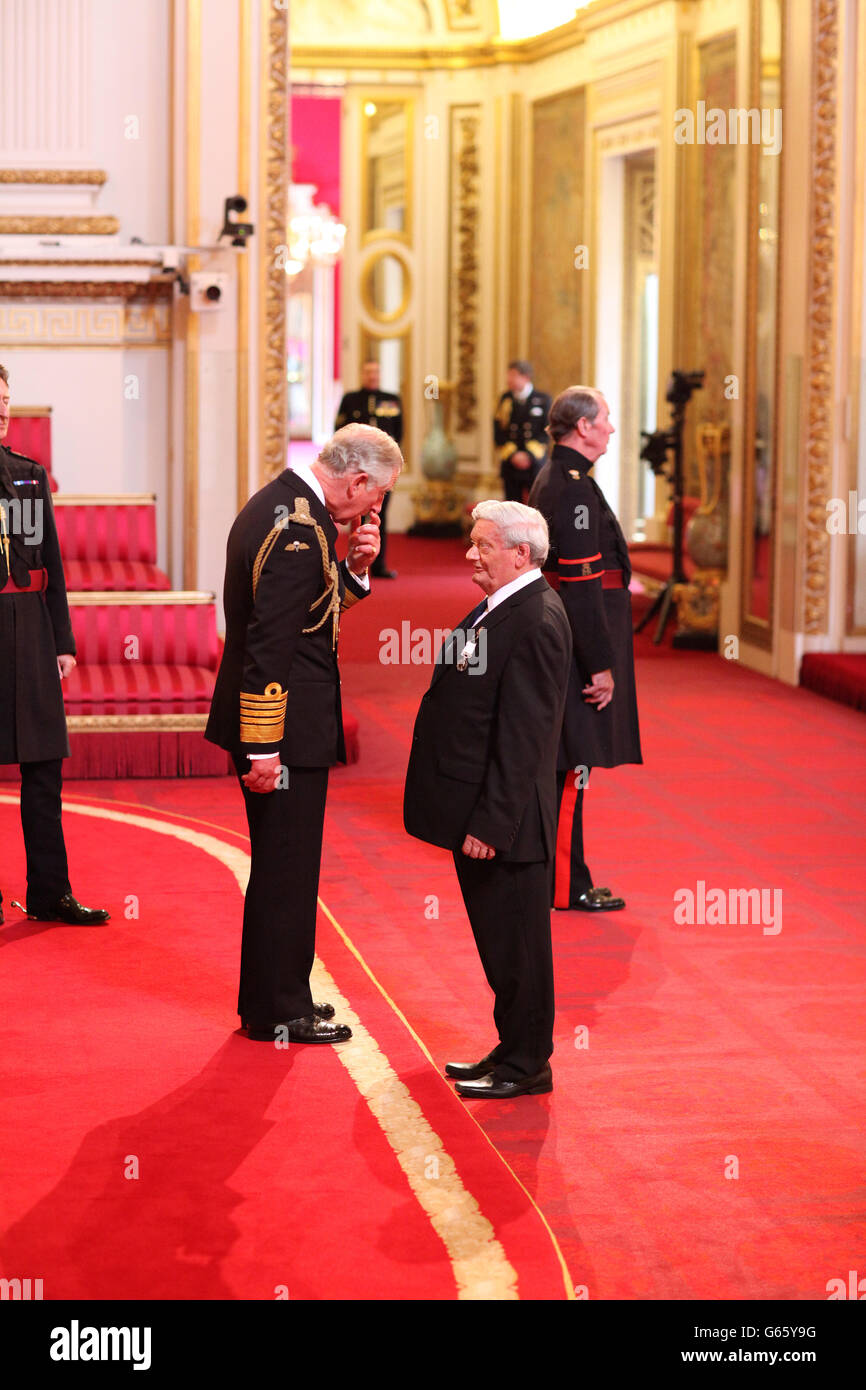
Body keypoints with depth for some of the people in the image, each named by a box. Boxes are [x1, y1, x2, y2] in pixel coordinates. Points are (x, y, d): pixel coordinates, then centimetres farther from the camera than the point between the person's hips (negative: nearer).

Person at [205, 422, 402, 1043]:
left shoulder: (277, 504, 10)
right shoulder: (298, 528, -21)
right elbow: (268, 643, -25)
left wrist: (354, 568, 2)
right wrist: (263, 749, -24)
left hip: (270, 723, 10)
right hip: (285, 732, -10)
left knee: (282, 868, 18)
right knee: (287, 869, 0)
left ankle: (272, 997, 29)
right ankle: (279, 1012, 10)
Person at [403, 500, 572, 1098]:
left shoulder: (535, 622, -20)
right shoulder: (506, 608, 11)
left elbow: (520, 737, -23)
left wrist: (490, 824, -23)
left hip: (506, 822, -10)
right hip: (480, 812, 10)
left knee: (515, 942, 1)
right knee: (499, 938, 18)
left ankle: (527, 1065, 12)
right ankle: (513, 1050, 29)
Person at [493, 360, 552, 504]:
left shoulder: (543, 400, 0)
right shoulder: (505, 399, 8)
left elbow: (546, 433, -3)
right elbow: (498, 432, 5)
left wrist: (528, 454, -14)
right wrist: (512, 454, -9)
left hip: (535, 463, -3)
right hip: (510, 464, 3)